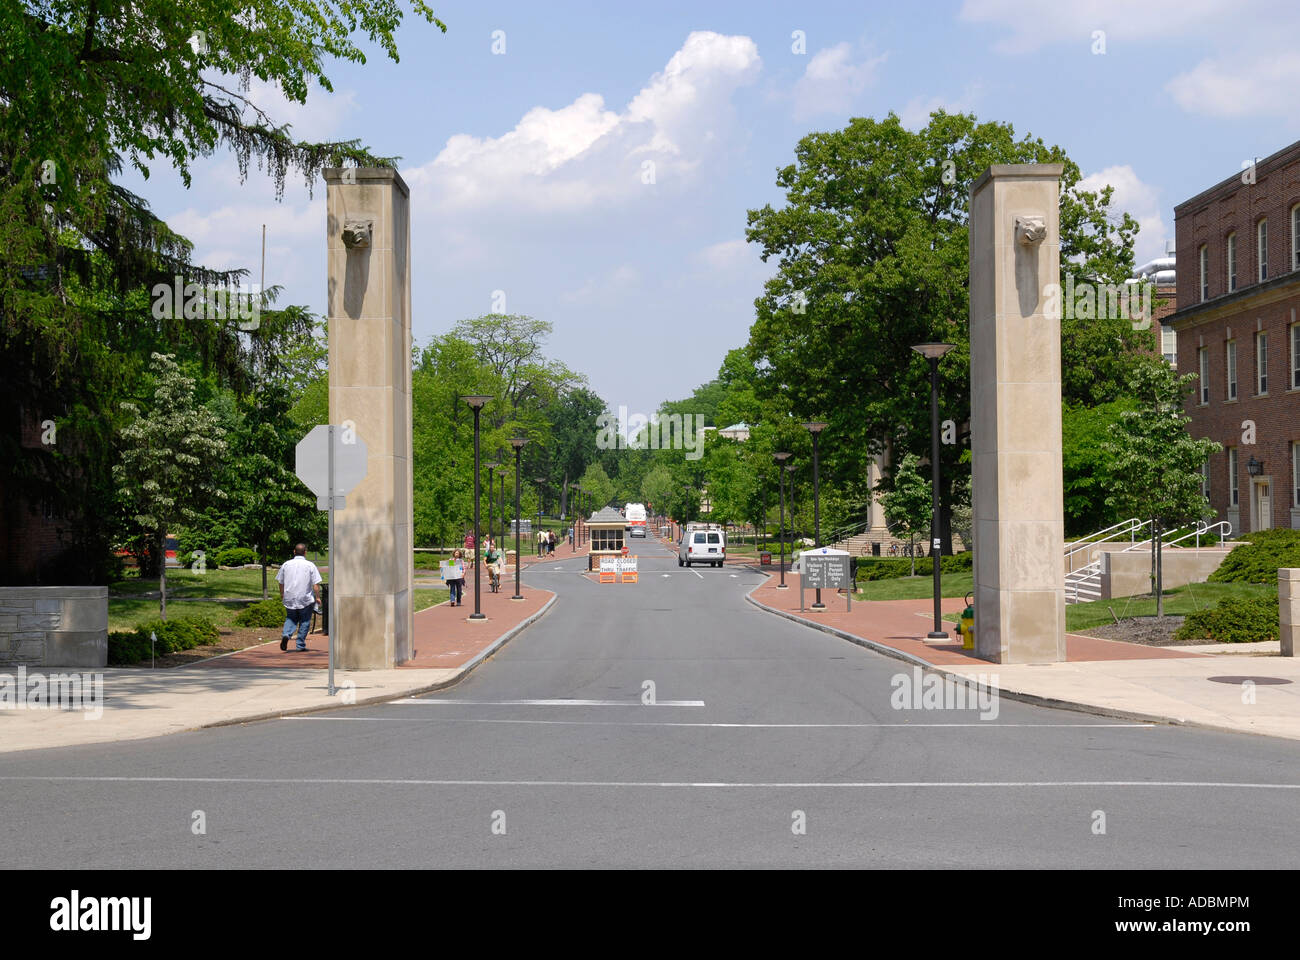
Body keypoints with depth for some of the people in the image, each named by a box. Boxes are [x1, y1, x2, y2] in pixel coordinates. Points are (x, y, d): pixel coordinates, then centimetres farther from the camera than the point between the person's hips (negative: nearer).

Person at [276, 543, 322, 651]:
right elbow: (316, 584, -8)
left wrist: (282, 595, 25)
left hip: (289, 599, 3)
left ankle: (286, 634, -9)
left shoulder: (286, 565, 4)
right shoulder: (310, 565, -5)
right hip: (306, 600, -3)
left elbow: (280, 582, 12)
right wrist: (317, 597, 1)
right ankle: (301, 645, 9)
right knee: (304, 622, 9)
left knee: (290, 618, 17)